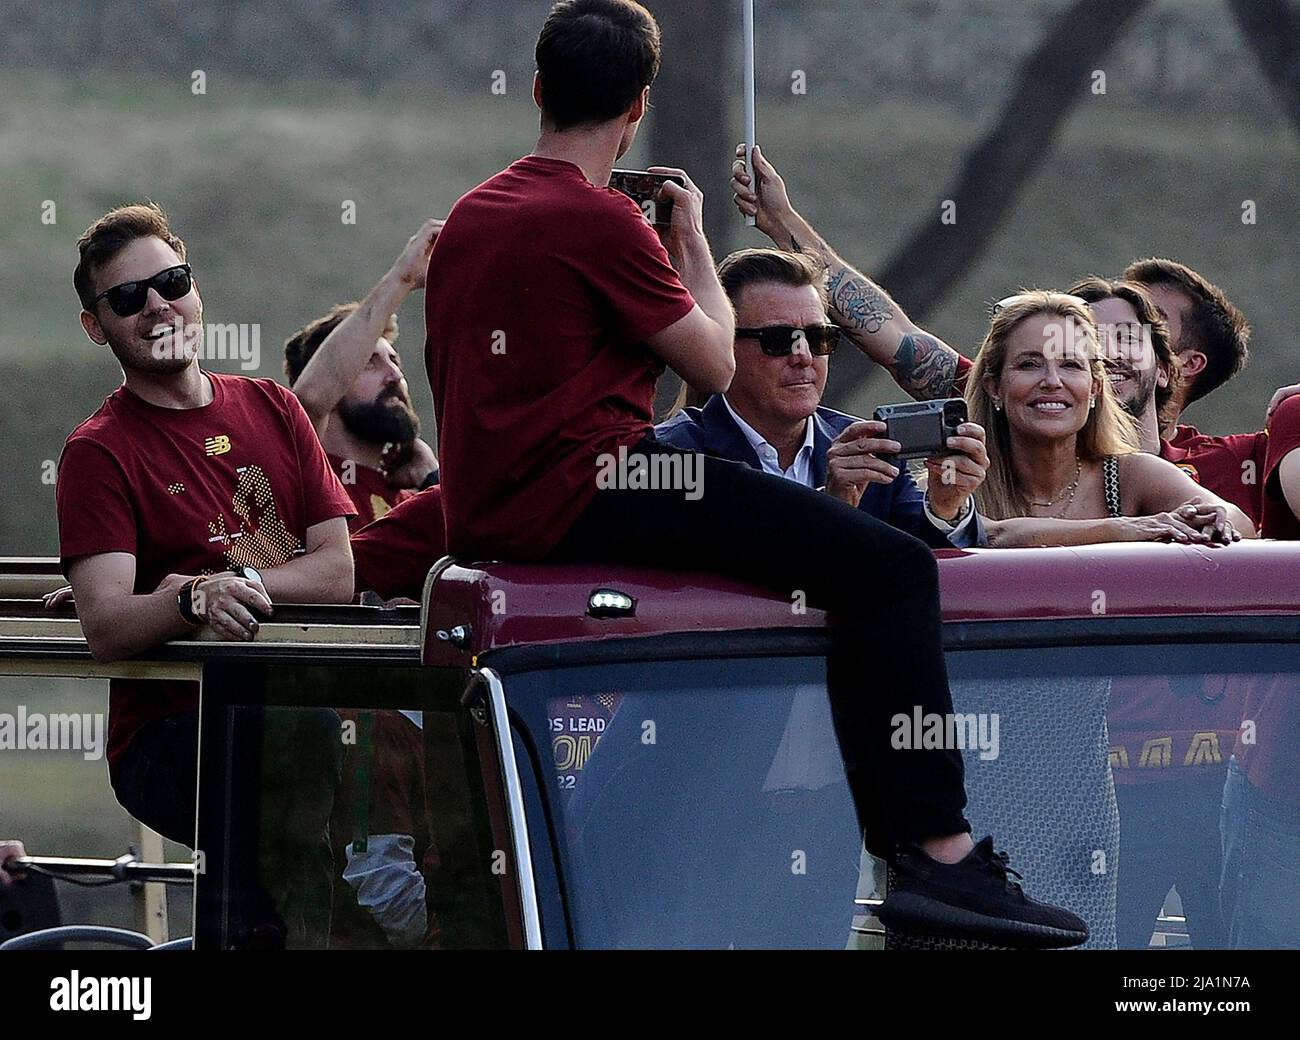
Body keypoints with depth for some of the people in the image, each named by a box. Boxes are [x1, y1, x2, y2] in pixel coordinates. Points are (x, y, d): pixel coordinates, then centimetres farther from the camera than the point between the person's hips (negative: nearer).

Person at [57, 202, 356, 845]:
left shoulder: (272, 409, 17)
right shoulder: (97, 452, 2)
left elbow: (337, 571, 9)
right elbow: (105, 628, -13)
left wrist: (238, 585, -9)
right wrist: (198, 603, -32)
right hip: (167, 733, -5)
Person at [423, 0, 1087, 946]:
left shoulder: (470, 216, 15)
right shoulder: (597, 219, -13)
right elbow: (716, 363, -2)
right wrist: (691, 236, 11)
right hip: (579, 494, -10)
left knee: (860, 558, 23)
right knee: (892, 566, -12)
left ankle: (896, 844, 23)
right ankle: (939, 853, -18)